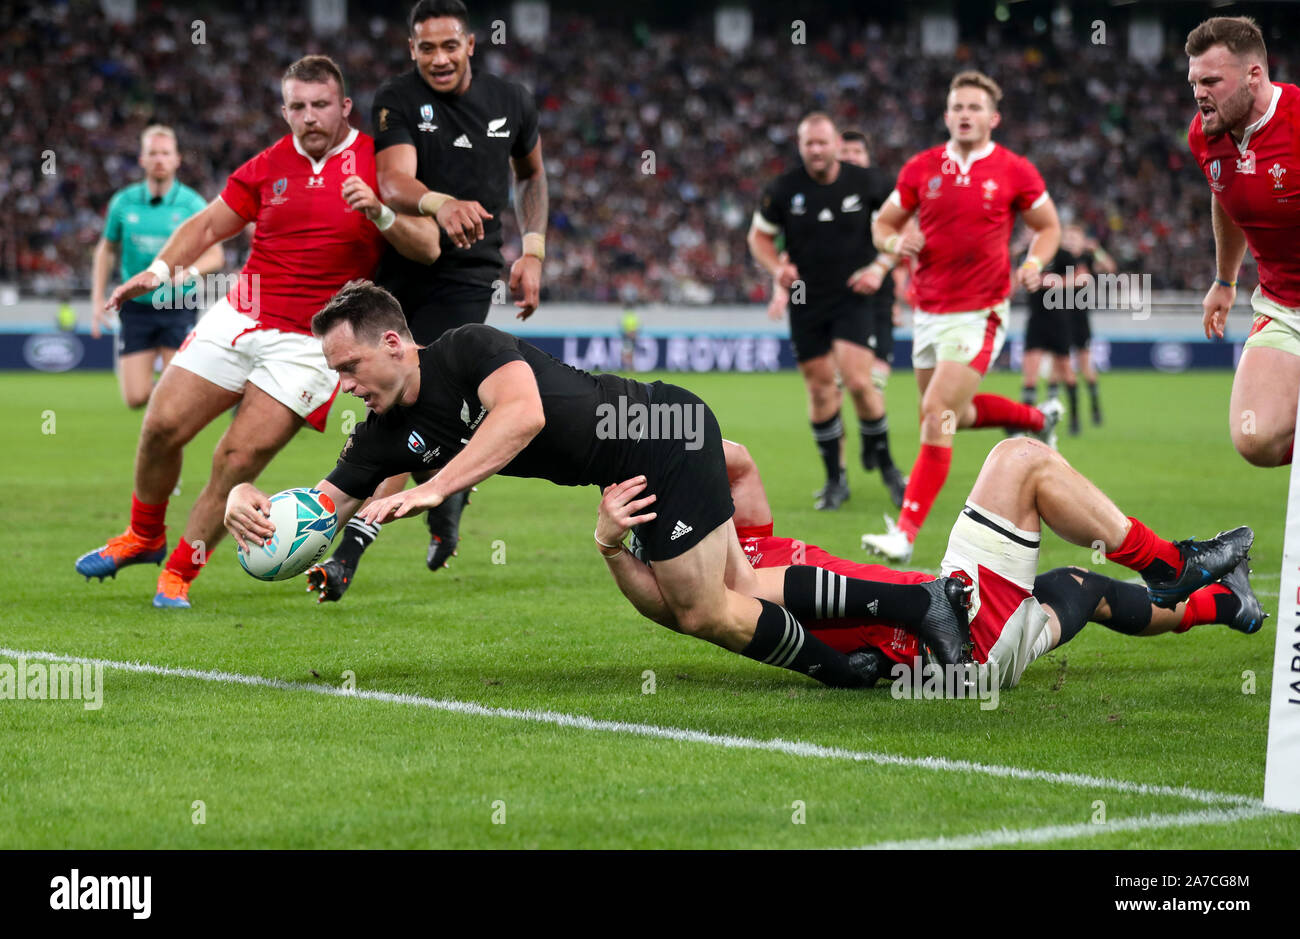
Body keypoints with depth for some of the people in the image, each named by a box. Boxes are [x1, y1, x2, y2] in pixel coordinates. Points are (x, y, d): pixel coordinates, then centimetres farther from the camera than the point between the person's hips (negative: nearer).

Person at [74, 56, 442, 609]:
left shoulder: (378, 161, -2)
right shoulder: (269, 166, 8)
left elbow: (428, 247, -8)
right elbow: (208, 225, 17)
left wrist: (379, 211, -25)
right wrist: (159, 270, 1)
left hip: (309, 343, -4)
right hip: (240, 316, 4)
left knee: (240, 458, -13)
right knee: (162, 427, -4)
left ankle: (180, 572, 3)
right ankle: (144, 536, 21)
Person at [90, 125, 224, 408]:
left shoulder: (192, 204, -4)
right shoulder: (124, 202, 2)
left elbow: (215, 255, -3)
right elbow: (106, 249, 15)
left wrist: (191, 271, -25)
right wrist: (97, 300, 9)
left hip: (177, 308, -1)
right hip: (136, 308, 1)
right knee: (136, 398, -4)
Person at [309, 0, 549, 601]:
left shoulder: (510, 102, 4)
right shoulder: (397, 101, -6)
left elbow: (532, 172, 23)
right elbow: (394, 180, -23)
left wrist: (532, 252, 12)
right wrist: (440, 203, -45)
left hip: (465, 279, -1)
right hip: (398, 272, 1)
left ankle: (349, 556, -16)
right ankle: (450, 502, 36)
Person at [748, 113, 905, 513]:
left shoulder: (867, 183, -6)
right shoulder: (782, 190, -5)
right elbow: (759, 236, 9)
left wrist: (880, 268, -7)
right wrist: (777, 267, -10)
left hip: (854, 298, -2)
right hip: (806, 300, 2)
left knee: (858, 379, -16)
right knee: (820, 388, 4)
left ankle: (884, 463, 7)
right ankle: (835, 479, 18)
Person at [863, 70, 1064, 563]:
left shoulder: (1014, 171, -5)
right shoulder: (921, 168, 2)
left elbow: (1048, 227, 8)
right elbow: (883, 222, 12)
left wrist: (1034, 263, -12)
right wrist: (897, 241, -11)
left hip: (980, 314, -5)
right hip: (928, 313, 5)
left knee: (937, 416, -16)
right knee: (952, 414, 19)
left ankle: (905, 532, -14)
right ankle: (1039, 417, 47)